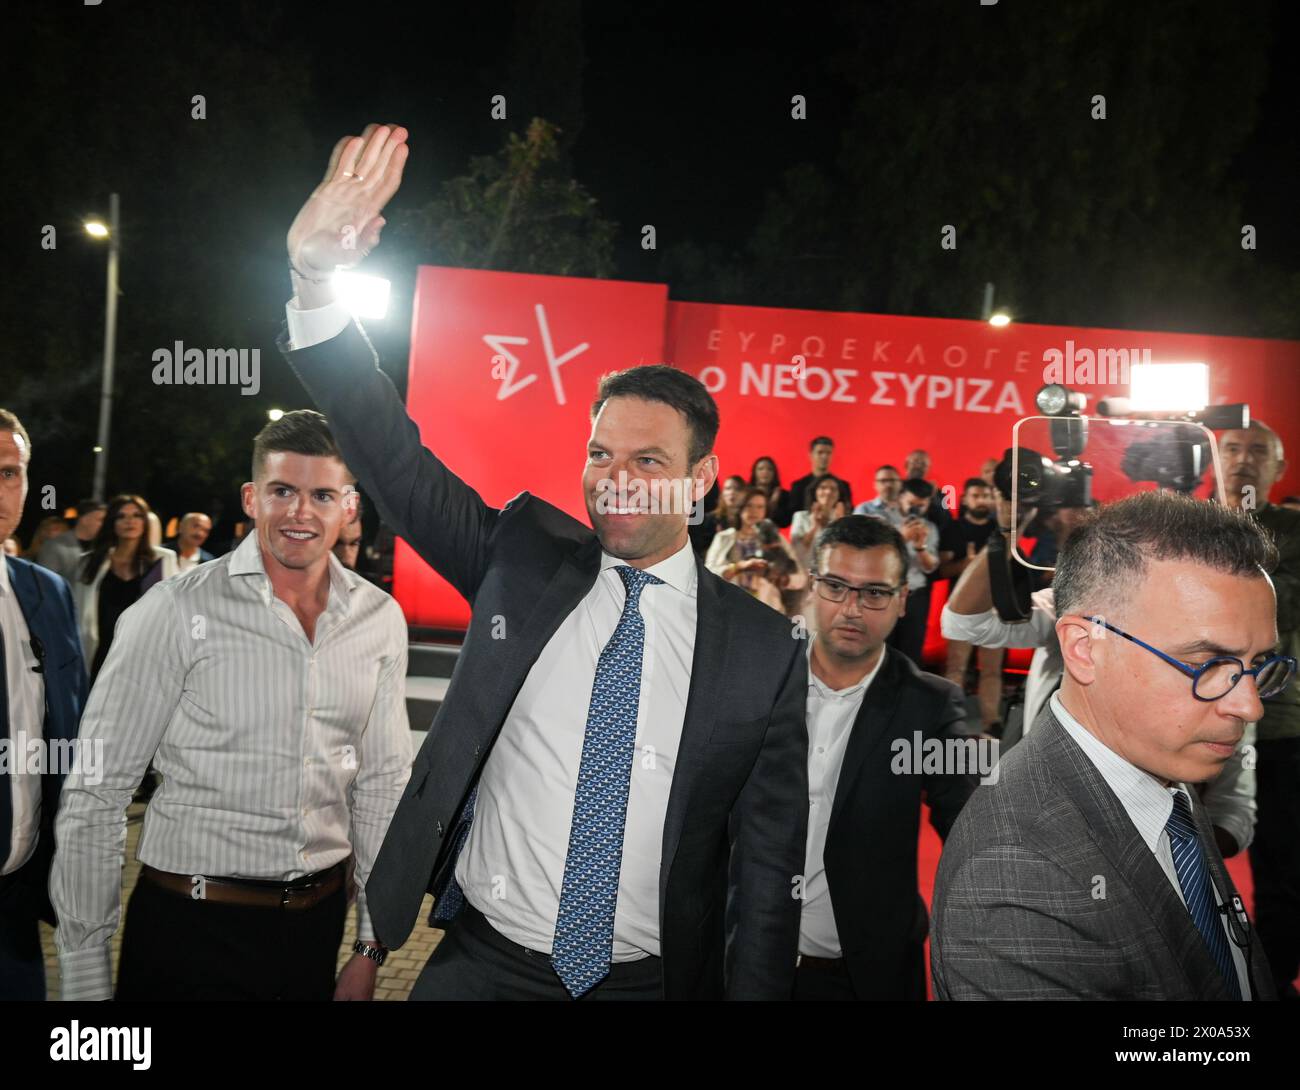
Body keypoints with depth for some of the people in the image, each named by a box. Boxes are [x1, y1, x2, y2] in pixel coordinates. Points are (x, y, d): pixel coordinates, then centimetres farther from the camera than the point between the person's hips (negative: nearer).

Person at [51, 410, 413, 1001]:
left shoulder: (380, 619, -1)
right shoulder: (175, 612, -12)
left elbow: (382, 782, 6)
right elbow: (95, 796, -9)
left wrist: (371, 945, 8)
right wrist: (86, 978, -6)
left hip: (319, 922, 4)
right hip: (192, 928, -4)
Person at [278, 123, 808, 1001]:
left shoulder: (764, 649, -7)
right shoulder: (524, 557, -3)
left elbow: (766, 869, -4)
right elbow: (397, 458, -9)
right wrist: (315, 275, -20)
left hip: (648, 979, -1)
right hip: (481, 961, 1)